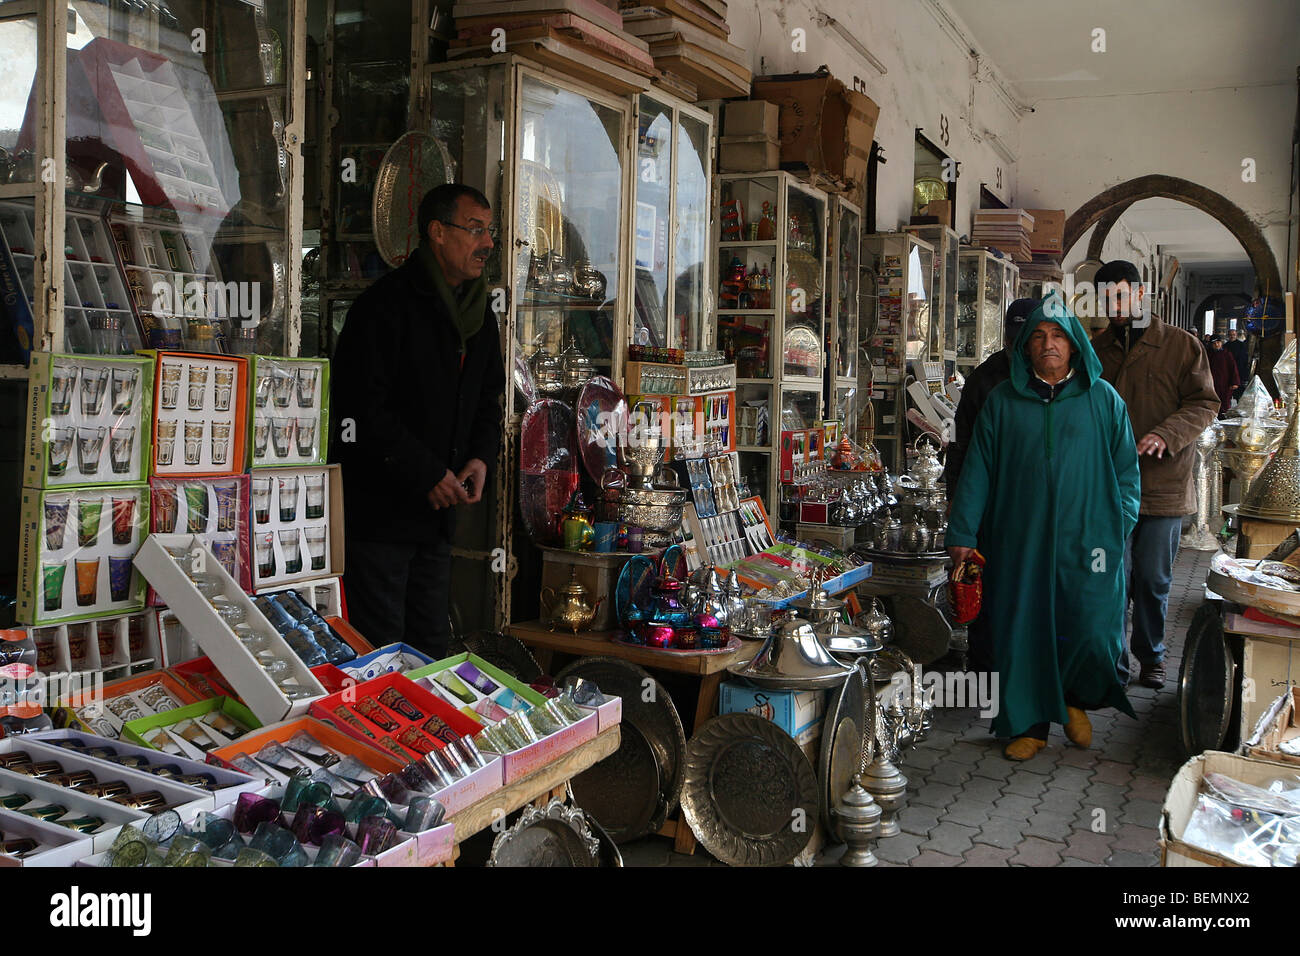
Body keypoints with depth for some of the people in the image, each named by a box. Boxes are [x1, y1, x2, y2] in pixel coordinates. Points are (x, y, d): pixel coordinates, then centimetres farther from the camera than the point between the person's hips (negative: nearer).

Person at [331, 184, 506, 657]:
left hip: (438, 512, 8)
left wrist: (480, 456, 1)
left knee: (431, 647, 16)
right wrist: (427, 473, -19)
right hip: (377, 512, -8)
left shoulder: (478, 311, 12)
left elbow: (488, 397, 21)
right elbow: (362, 410, -19)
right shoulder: (385, 304, -13)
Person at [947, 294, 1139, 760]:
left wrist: (1119, 528, -2)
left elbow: (1125, 469, 8)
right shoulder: (1002, 401, 6)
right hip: (1019, 542, 1)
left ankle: (1075, 701, 28)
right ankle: (1028, 724, 21)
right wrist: (962, 533, 2)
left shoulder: (1102, 399, 5)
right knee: (1021, 633, 4)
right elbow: (977, 470, 6)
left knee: (1092, 634, -3)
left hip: (1086, 542, -1)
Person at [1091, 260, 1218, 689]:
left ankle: (1151, 656, 26)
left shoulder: (1181, 344, 1)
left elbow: (1205, 402, -2)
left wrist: (1166, 435, -18)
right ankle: (1112, 663, 10)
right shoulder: (1094, 350, 9)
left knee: (1153, 578, 7)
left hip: (1163, 482, -1)